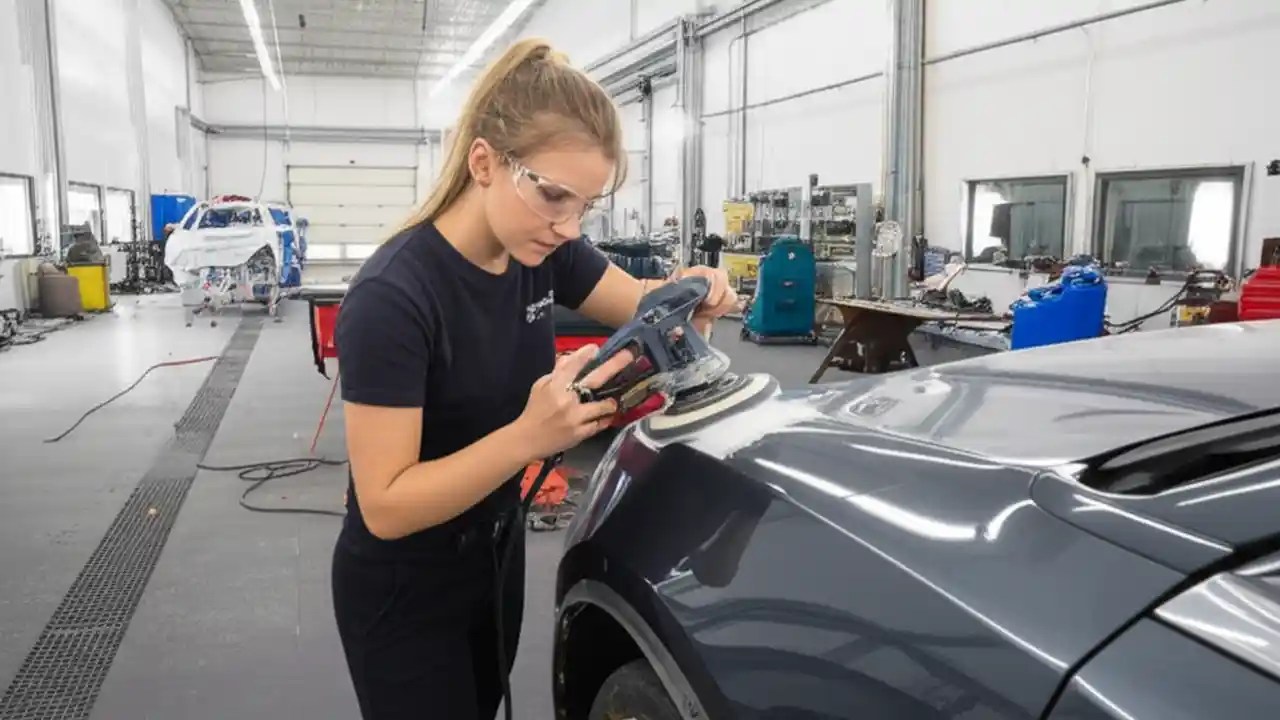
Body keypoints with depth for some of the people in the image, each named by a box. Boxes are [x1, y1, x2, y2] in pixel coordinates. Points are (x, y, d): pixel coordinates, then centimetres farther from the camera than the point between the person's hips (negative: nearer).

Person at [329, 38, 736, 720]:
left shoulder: (544, 251, -12)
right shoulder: (392, 297, -31)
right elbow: (384, 506, -29)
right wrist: (529, 435, -42)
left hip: (496, 555, 7)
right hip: (403, 593, -6)